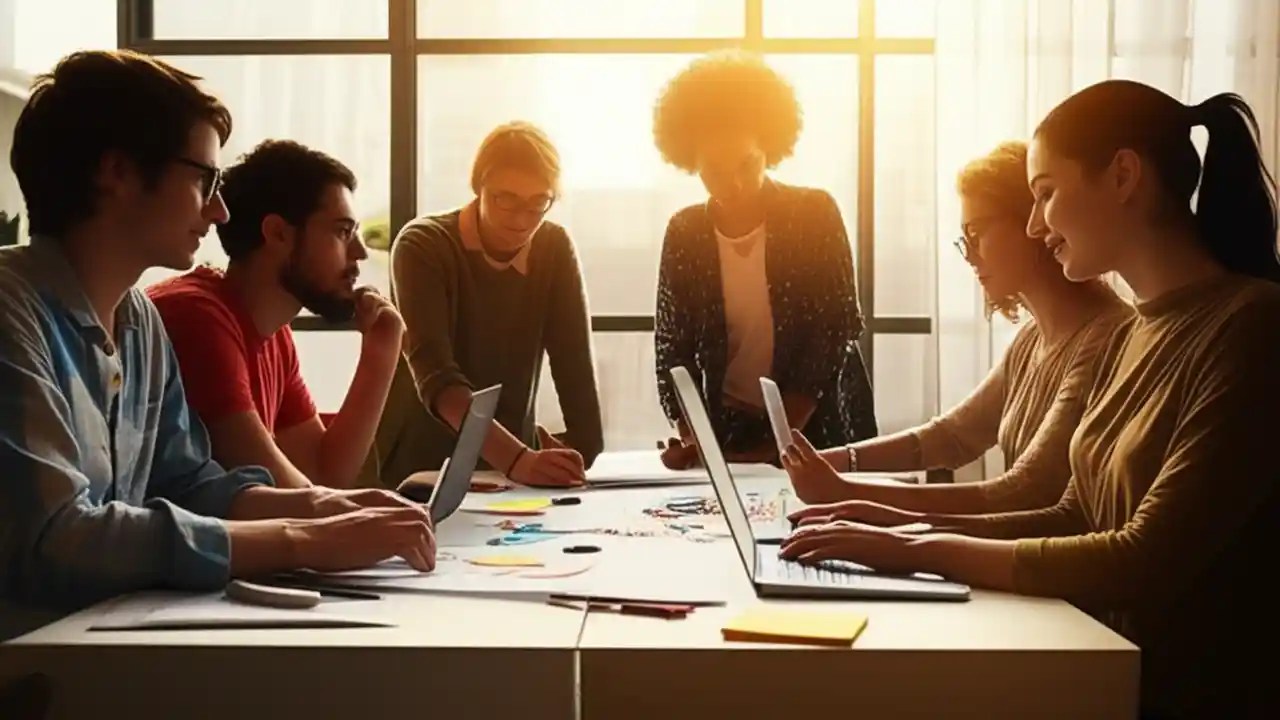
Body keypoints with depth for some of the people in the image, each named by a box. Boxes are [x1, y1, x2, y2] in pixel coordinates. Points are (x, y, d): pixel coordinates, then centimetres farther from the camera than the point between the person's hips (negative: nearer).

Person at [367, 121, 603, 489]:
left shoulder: (555, 249, 2)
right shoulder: (422, 246, -12)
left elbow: (575, 366, -5)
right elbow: (436, 378, -24)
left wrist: (586, 455, -20)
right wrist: (517, 459, -37)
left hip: (512, 469, 4)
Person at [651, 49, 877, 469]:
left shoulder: (815, 215, -7)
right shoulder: (684, 233, -2)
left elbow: (833, 334, -10)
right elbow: (672, 349, 0)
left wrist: (775, 446, -17)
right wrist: (691, 439, -17)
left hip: (817, 428, -1)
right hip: (728, 429, 1)